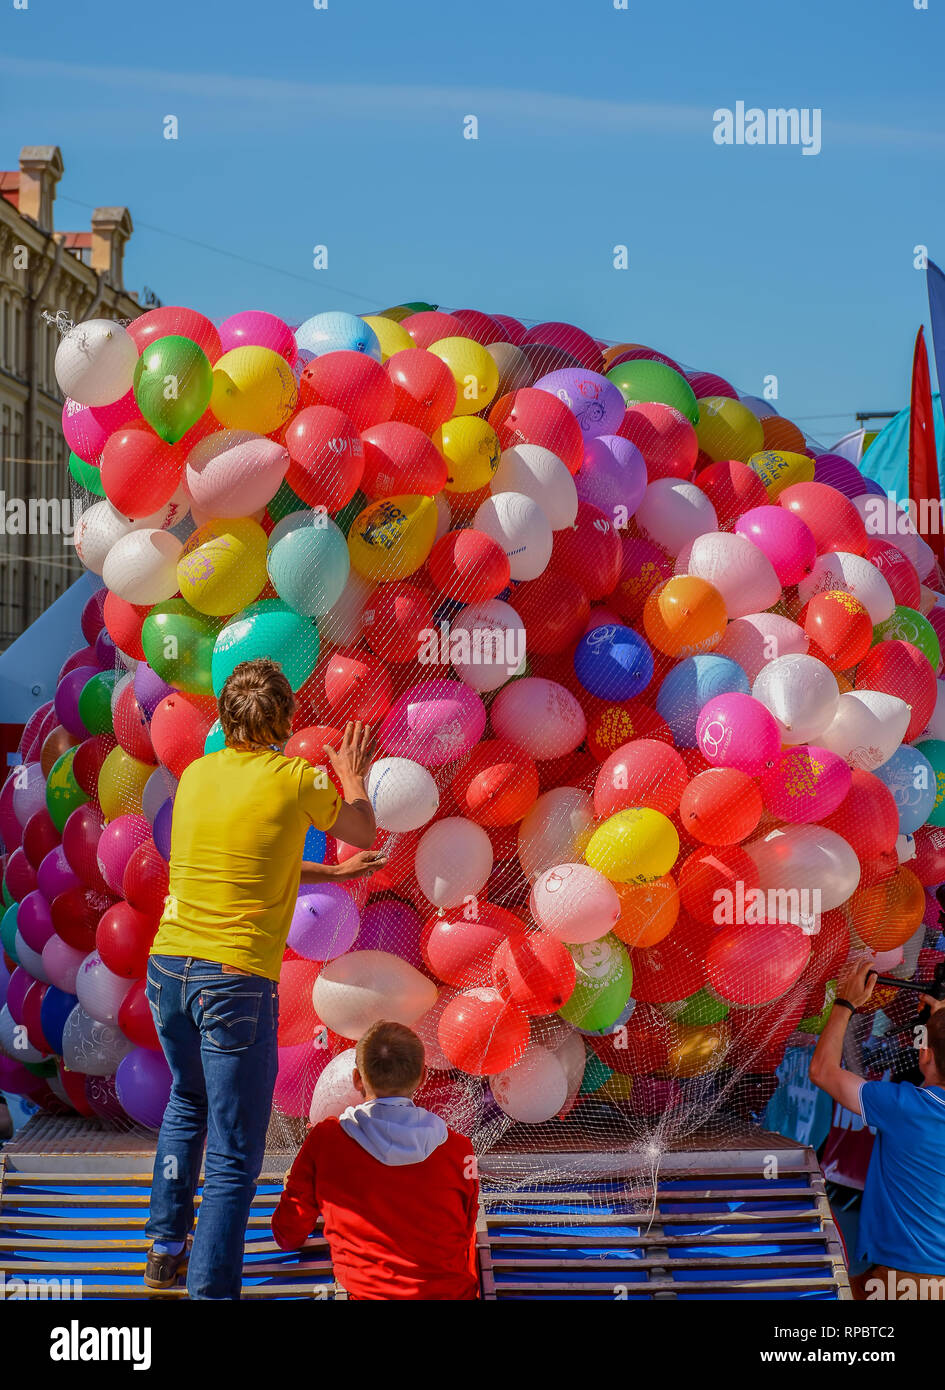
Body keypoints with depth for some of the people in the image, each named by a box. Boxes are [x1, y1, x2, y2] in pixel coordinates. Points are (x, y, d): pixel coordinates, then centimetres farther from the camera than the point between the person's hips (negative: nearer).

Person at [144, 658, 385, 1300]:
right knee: (235, 1154, -1)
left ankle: (166, 1248, 37)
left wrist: (330, 873, 29)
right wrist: (351, 775, 33)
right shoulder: (297, 778, -7)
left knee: (187, 1102, 30)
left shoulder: (197, 773, 7)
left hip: (169, 965, 6)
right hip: (235, 978, -6)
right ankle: (210, 1286, -5)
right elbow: (365, 832, 13)